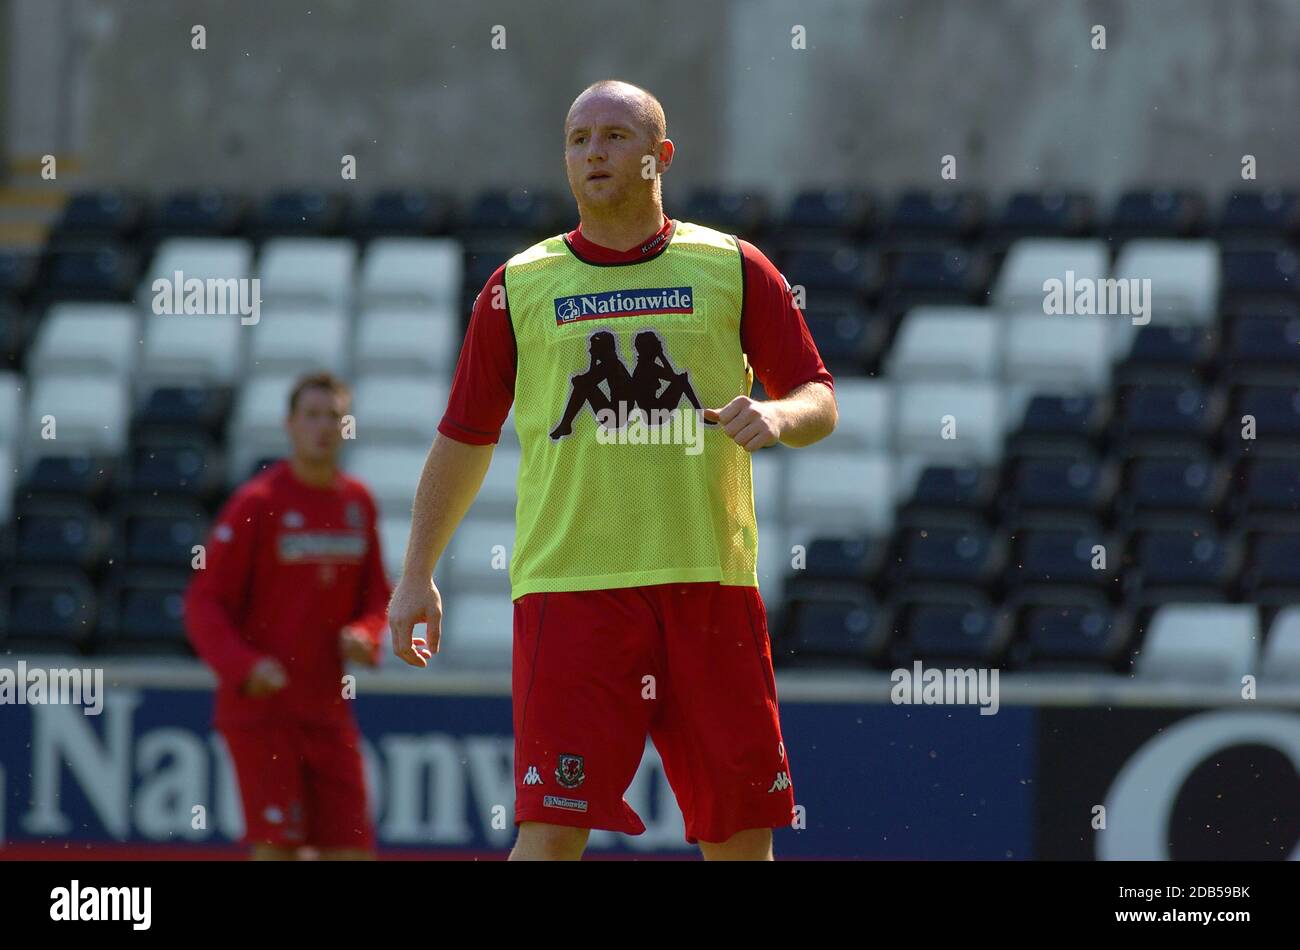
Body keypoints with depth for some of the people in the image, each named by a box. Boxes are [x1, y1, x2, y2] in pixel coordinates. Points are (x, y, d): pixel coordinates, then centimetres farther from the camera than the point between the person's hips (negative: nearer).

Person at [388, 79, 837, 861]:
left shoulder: (733, 269, 8)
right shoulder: (521, 286, 8)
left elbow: (821, 404, 9)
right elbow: (464, 438, 14)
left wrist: (778, 416, -14)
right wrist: (418, 574, 9)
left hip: (710, 583, 1)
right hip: (568, 588, -1)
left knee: (742, 835, 3)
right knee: (551, 826, -11)